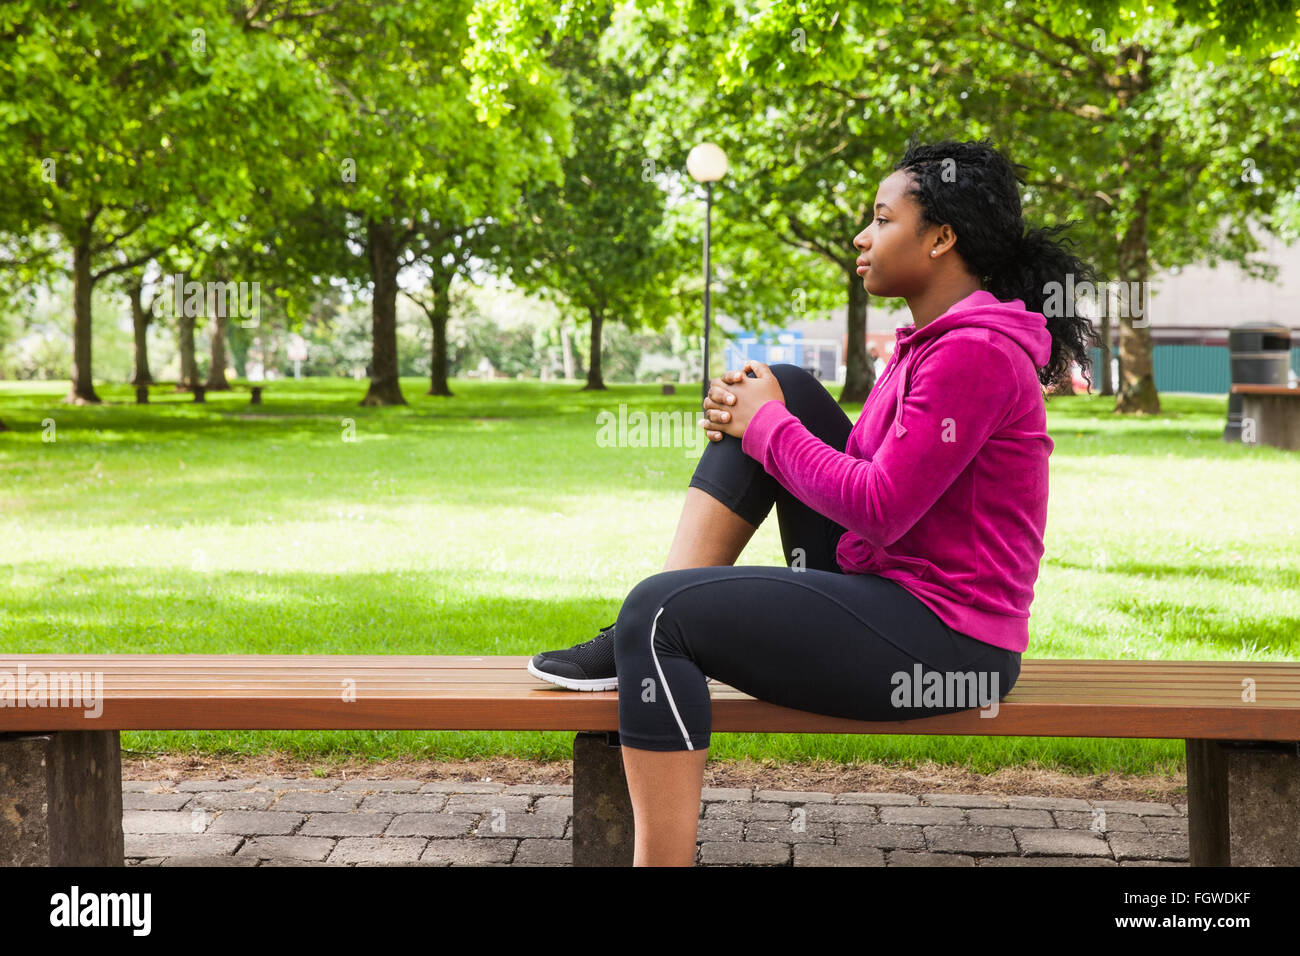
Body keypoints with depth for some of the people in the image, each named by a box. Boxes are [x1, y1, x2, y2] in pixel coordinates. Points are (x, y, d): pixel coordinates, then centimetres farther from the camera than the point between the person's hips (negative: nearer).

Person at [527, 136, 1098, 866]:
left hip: (943, 637, -10)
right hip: (884, 584, 11)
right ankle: (640, 644, -1)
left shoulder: (976, 353, -19)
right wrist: (751, 414, 0)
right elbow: (860, 470, 15)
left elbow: (878, 507, -22)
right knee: (790, 390, 6)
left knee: (661, 614, -21)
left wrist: (767, 426, -9)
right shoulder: (933, 341, 14)